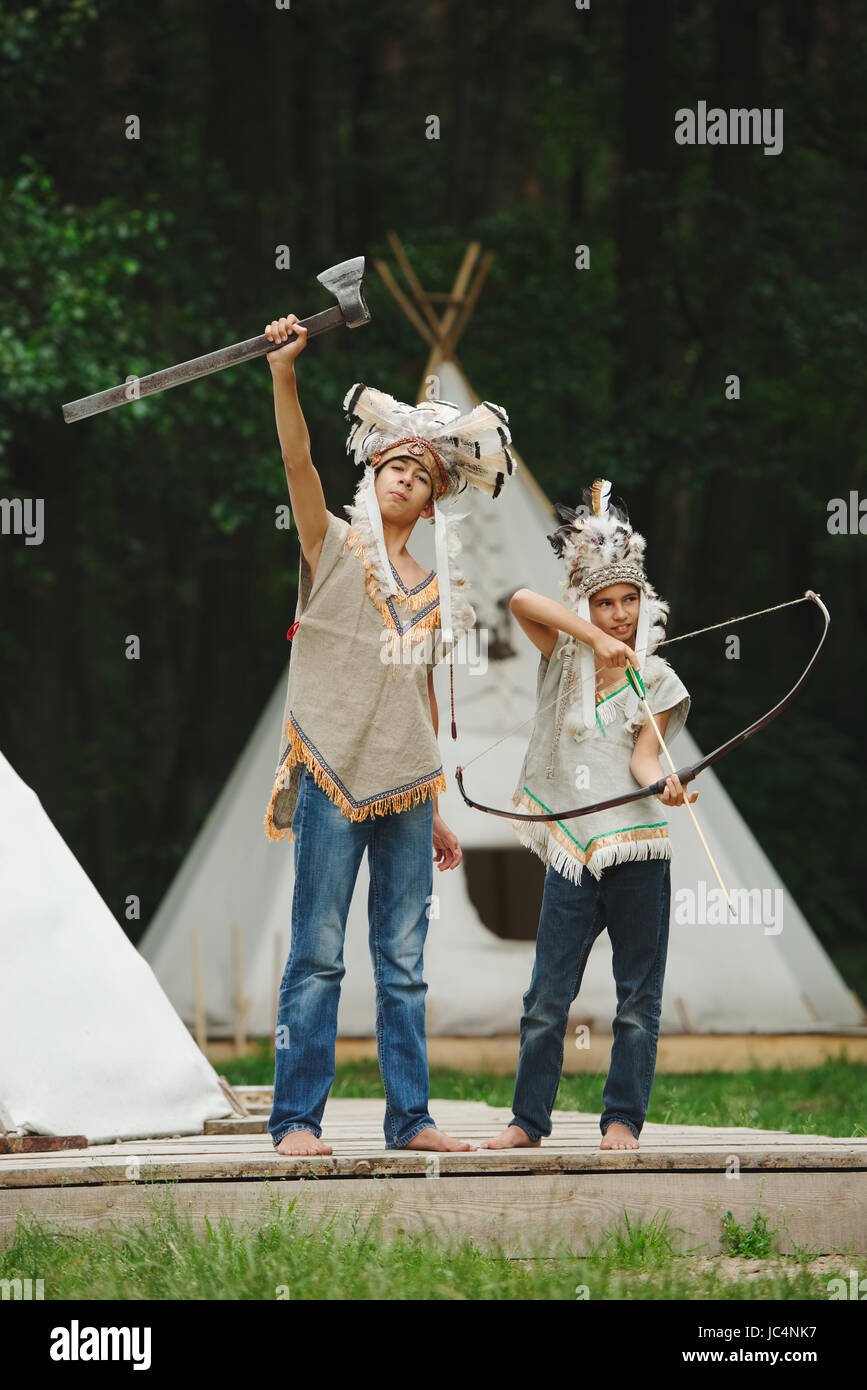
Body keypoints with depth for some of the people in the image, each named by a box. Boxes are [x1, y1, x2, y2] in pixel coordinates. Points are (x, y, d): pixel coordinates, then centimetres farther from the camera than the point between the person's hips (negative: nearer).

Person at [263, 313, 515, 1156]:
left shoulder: (436, 589, 16)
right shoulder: (333, 548, 4)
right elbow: (298, 462, -12)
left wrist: (437, 810, 20)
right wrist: (283, 375, -28)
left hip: (406, 786, 4)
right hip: (332, 777, -4)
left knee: (403, 962, 6)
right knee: (318, 956, -5)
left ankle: (409, 1116, 10)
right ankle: (296, 1118, -3)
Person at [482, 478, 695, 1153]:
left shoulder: (658, 681, 6)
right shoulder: (564, 660, 6)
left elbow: (643, 756, -7)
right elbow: (524, 601, -11)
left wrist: (663, 782, -29)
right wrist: (596, 640, -19)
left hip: (637, 849, -1)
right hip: (572, 850, 1)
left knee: (638, 995, 2)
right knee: (547, 997, 1)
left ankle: (622, 1119, 10)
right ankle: (528, 1119, 10)